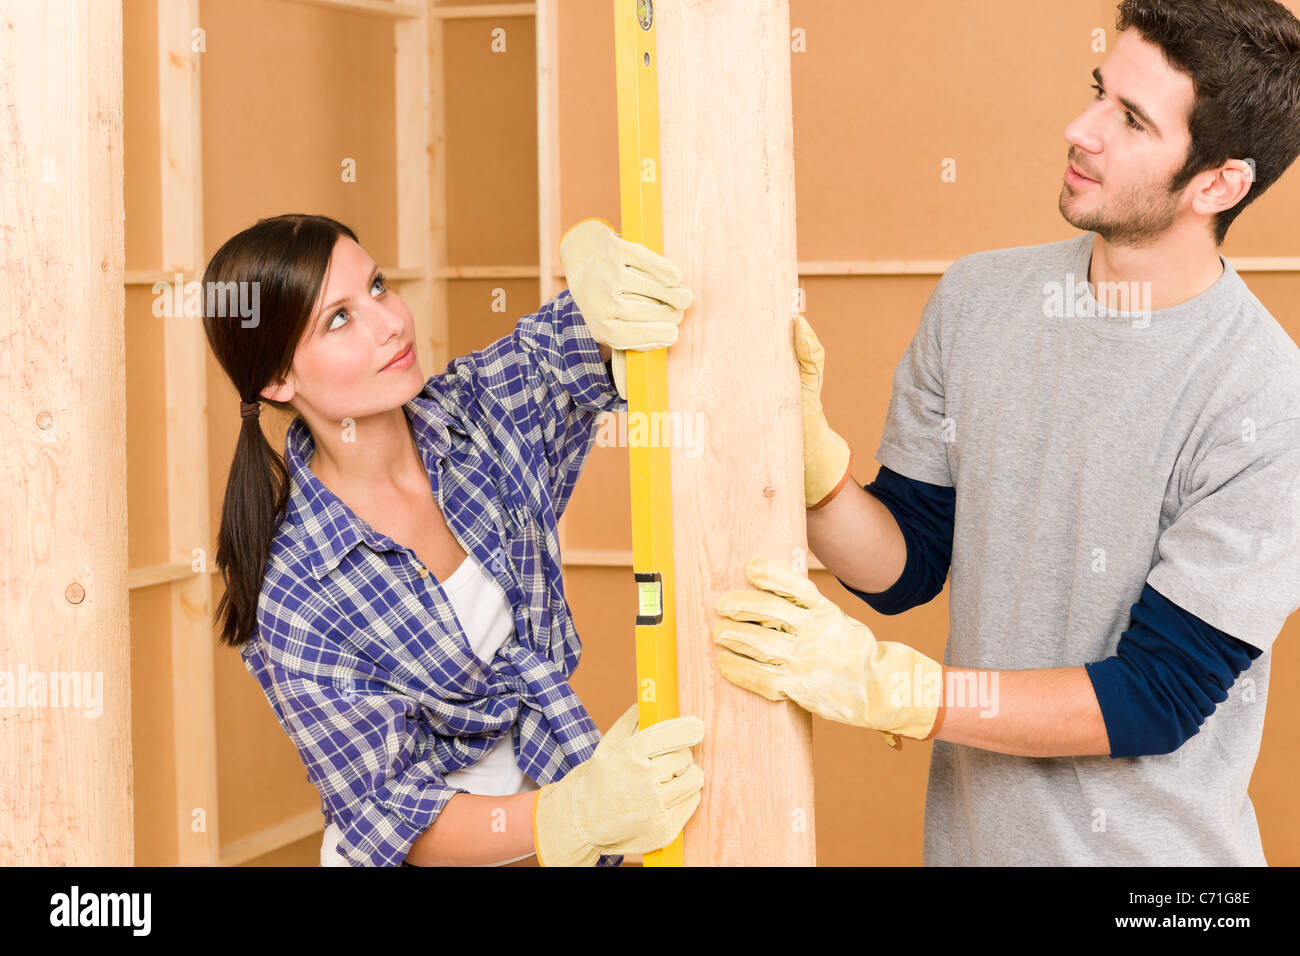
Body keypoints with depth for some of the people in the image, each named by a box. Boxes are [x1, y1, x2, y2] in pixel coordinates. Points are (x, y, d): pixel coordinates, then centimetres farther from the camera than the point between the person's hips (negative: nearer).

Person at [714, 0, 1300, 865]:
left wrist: (879, 683, -25)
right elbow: (904, 569, -1)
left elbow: (1158, 699, -19)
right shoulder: (979, 299, -5)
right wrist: (804, 441, -19)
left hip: (1154, 844, -4)